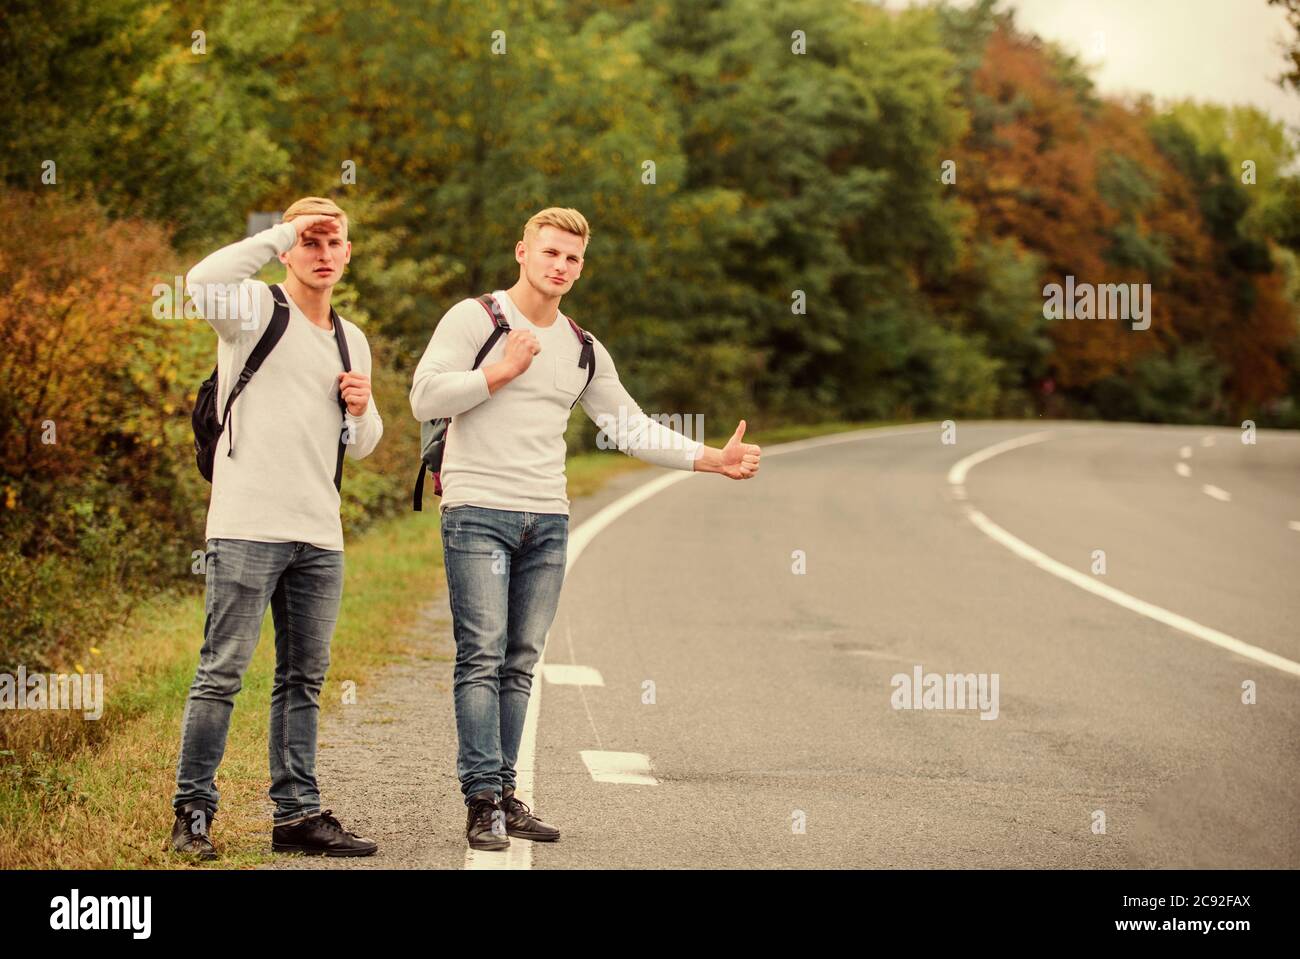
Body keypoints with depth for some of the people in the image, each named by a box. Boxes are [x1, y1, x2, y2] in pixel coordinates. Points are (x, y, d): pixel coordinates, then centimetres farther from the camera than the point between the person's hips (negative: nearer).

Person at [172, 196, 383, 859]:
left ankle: (297, 814, 14)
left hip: (319, 535, 7)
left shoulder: (353, 341, 21)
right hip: (248, 525, -6)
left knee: (304, 679, 9)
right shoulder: (256, 309, 1)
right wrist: (283, 231, -14)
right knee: (223, 672, -7)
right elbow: (204, 283, -23)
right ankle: (192, 814, -1)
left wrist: (364, 409, 5)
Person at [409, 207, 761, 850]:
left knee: (519, 664, 6)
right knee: (482, 657, -10)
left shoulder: (583, 351, 16)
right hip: (478, 510, -5)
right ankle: (483, 802, -10)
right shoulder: (475, 319, 0)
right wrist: (501, 371, -9)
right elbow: (425, 398, -9)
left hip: (546, 520, 5)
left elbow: (631, 428, 15)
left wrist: (714, 459, 6)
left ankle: (505, 795, 10)